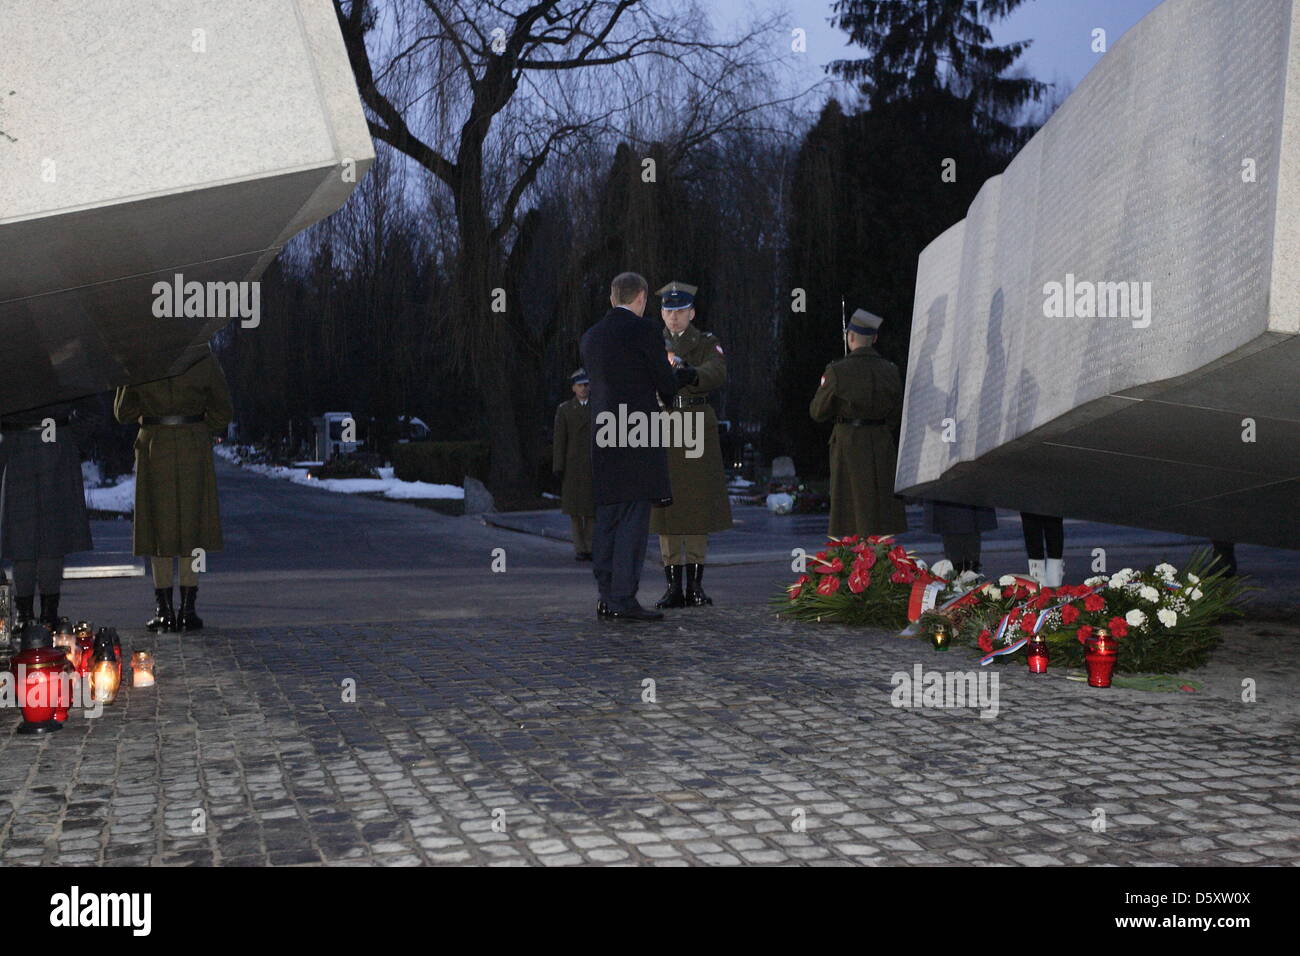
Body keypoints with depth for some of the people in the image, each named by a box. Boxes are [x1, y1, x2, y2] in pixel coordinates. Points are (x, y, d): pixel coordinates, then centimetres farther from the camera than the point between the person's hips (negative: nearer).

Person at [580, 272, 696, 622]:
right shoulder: (644, 332, -7)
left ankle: (606, 599, 12)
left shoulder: (591, 337, 13)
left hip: (603, 438, 7)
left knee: (607, 518, 10)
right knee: (635, 518, -5)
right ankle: (624, 599, -7)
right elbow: (667, 385, -2)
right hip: (638, 436, -7)